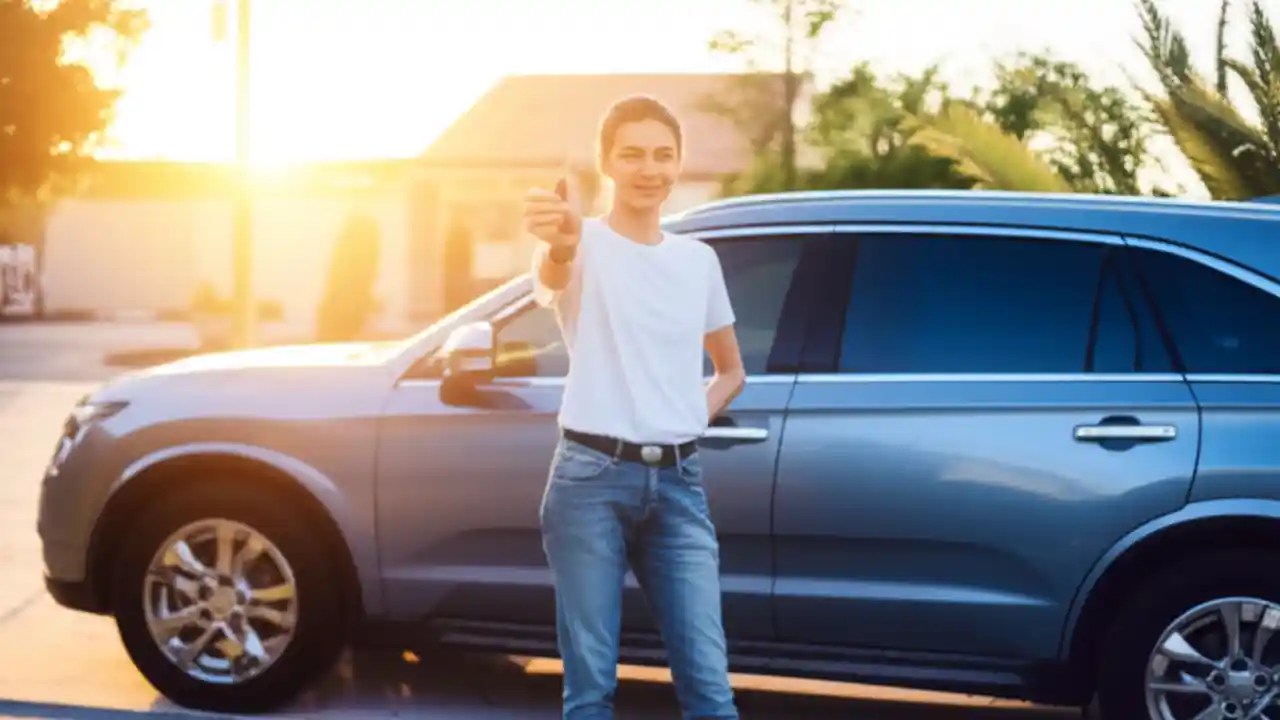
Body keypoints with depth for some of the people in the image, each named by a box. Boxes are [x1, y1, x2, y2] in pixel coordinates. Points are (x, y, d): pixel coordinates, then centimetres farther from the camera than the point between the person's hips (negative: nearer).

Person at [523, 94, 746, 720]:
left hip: (678, 481, 4)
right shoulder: (585, 243, -3)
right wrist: (558, 245, -54)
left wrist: (694, 417, 6)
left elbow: (730, 370, 26)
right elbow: (554, 270, -30)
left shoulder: (699, 259, 13)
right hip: (591, 477, -4)